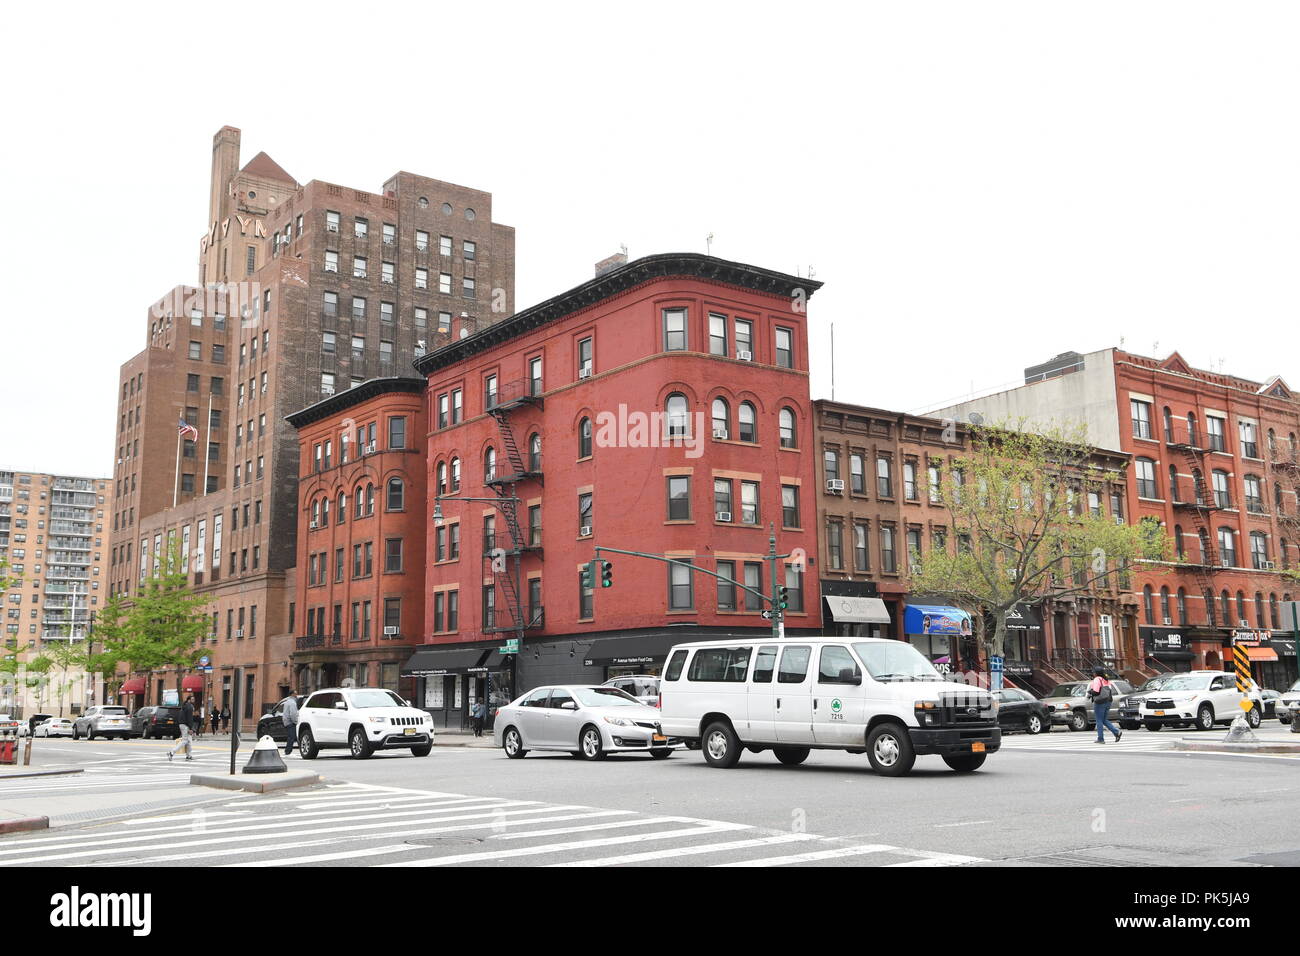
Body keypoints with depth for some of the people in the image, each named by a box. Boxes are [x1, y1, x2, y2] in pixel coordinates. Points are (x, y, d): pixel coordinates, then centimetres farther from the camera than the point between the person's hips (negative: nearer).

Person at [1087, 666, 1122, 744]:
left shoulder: (1097, 679, -11)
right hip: (1108, 701, 8)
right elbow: (1111, 691, 13)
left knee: (1099, 720, 0)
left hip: (1100, 702, -8)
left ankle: (1101, 739, 1)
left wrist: (1089, 692, 1)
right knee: (1104, 720, 16)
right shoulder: (1106, 680, 15)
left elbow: (1095, 691, -19)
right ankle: (1117, 732, 1)